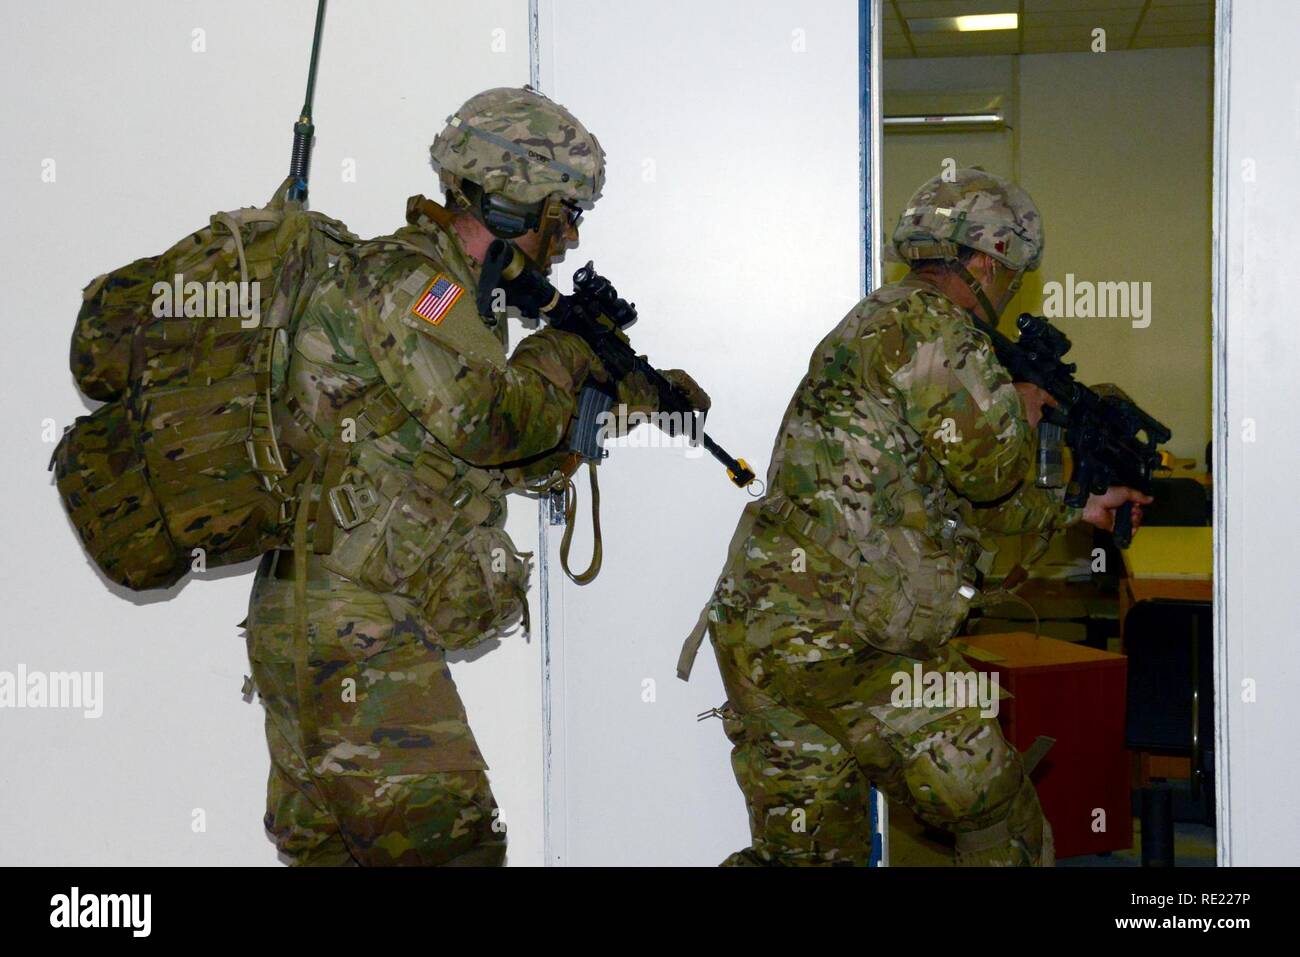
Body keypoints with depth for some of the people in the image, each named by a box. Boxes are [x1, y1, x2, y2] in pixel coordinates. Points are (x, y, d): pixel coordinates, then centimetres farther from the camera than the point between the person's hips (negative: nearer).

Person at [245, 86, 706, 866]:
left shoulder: (447, 291, 19)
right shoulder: (407, 278, -11)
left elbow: (524, 466, 24)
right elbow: (488, 421, -23)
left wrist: (628, 393, 17)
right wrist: (563, 354, -5)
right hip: (353, 632, -10)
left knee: (326, 841, 15)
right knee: (448, 841, -12)